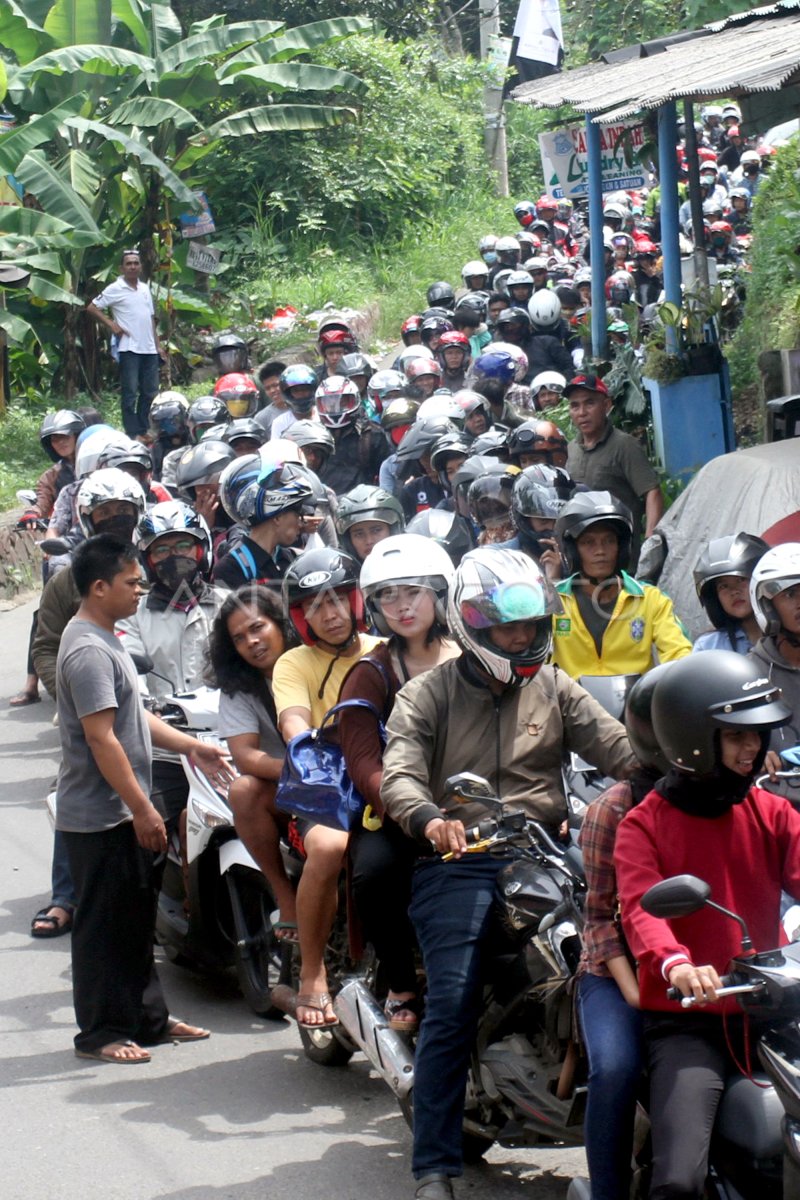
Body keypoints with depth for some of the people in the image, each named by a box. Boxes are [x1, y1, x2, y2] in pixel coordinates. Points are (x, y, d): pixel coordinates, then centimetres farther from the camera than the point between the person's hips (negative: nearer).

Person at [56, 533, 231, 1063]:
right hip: (100, 816, -10)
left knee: (137, 919, 17)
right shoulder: (88, 651, -21)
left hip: (123, 813, 10)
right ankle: (100, 1032, 7)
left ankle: (148, 1018, 26)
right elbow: (102, 739, -24)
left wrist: (190, 745, 16)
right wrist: (143, 810, -23)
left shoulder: (106, 640, 13)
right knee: (105, 923, -1)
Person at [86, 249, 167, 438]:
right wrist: (112, 325, -10)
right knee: (130, 393, -4)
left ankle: (143, 430, 16)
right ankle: (133, 434, -3)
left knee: (150, 392, 9)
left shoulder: (145, 289, 15)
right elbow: (92, 308, -4)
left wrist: (158, 345, 16)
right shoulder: (115, 289, -4)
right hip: (129, 349, -7)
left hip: (149, 350, 7)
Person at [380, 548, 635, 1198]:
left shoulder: (554, 688, 18)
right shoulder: (426, 696, 10)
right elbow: (399, 776, -5)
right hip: (458, 862, -3)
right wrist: (430, 819, -28)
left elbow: (619, 748, 7)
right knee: (453, 1004, -18)